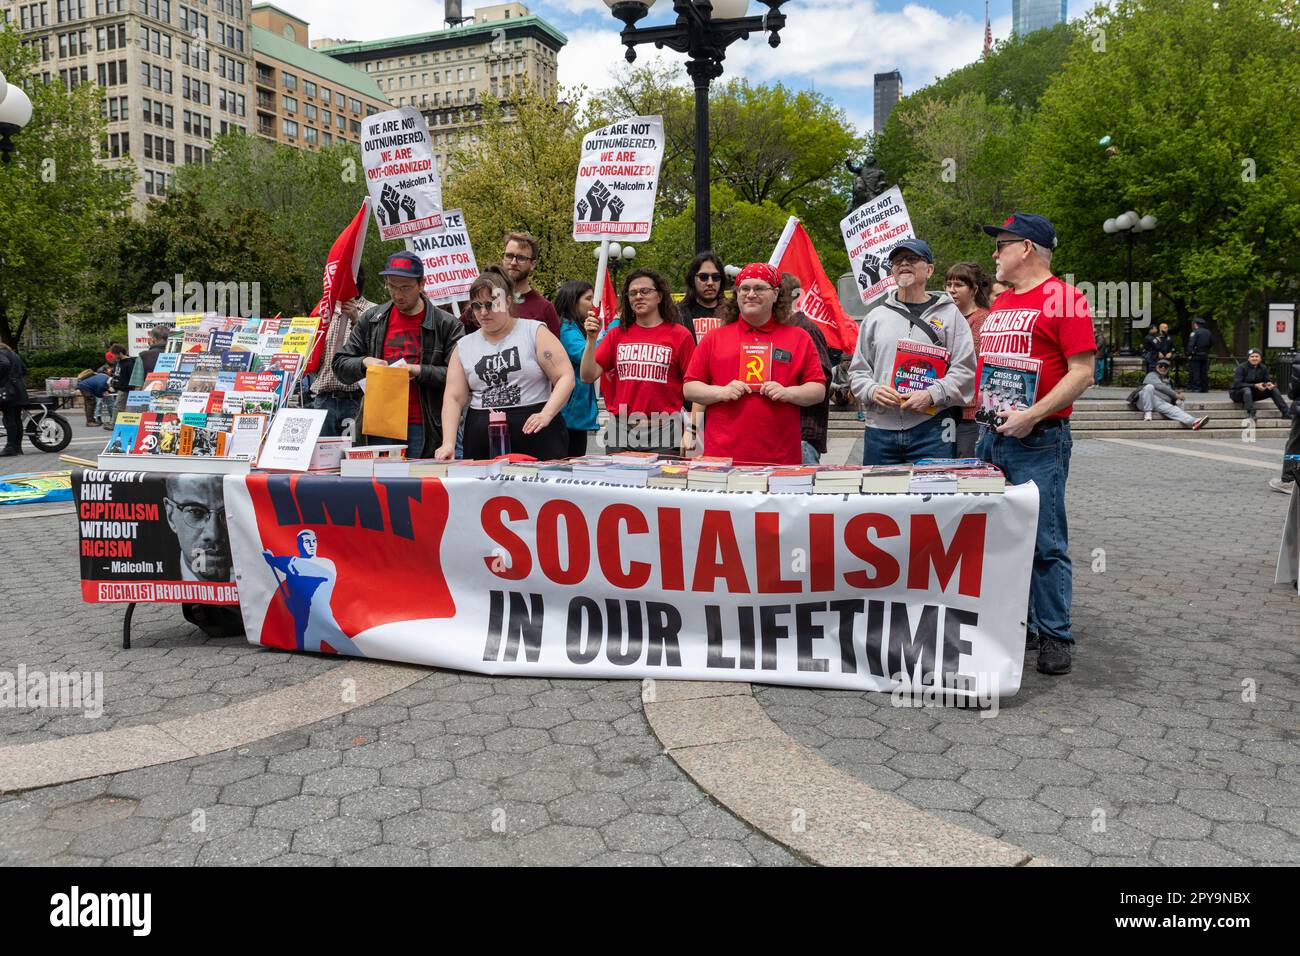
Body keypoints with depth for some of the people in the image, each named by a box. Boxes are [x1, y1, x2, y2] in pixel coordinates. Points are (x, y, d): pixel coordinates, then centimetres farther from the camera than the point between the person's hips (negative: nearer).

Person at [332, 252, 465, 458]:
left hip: (423, 429, -3)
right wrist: (364, 362, -6)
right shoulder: (370, 320, 11)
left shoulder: (446, 324, 0)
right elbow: (339, 365, 14)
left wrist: (419, 371, -16)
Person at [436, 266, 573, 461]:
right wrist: (448, 443, -6)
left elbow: (566, 377, -4)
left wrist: (546, 415, -18)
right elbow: (453, 398, 6)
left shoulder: (535, 332, 2)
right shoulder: (464, 346, 12)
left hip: (536, 438, -2)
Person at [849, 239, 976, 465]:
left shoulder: (949, 314, 7)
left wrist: (932, 395, -15)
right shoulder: (875, 317, 15)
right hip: (880, 431, 3)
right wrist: (872, 390, -5)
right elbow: (858, 371, 16)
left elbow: (964, 370, -1)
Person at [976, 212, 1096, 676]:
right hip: (992, 437, 8)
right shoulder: (999, 303, 17)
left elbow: (1082, 372, -13)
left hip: (1037, 441, -8)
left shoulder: (1064, 299, -7)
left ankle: (1055, 637, 6)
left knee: (1044, 541, -4)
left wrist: (1033, 414, -21)